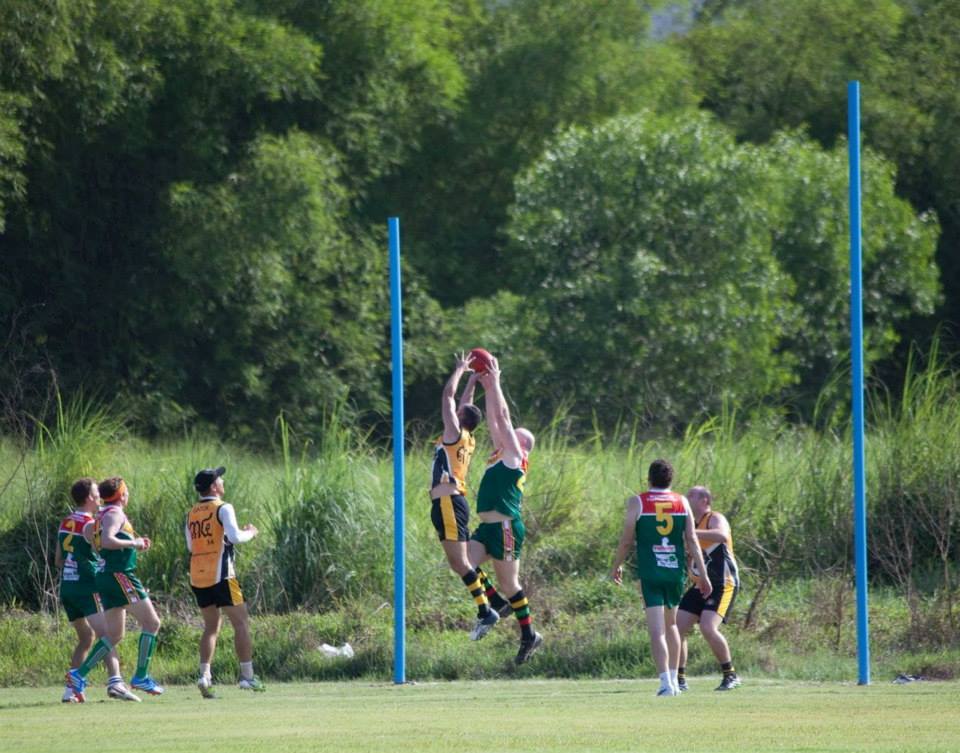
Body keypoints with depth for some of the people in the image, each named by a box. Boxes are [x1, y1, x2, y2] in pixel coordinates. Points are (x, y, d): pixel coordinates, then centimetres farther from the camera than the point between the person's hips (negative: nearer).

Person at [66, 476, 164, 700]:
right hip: (120, 575, -10)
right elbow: (107, 541, -26)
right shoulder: (115, 514, -9)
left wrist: (135, 544, 20)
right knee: (151, 623, -4)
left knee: (114, 634, 10)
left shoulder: (103, 515, 20)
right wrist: (134, 543, -15)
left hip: (106, 578, 10)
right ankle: (141, 677, -6)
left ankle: (79, 674, 1)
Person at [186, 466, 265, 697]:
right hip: (220, 575, -6)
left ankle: (204, 674, -1)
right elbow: (235, 537, -19)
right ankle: (247, 676, -3)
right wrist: (250, 532, 2)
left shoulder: (192, 514, 12)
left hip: (197, 577, 6)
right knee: (241, 623, 1)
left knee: (211, 626, 14)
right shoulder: (222, 509, -8)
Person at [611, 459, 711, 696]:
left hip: (649, 572, -3)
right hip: (676, 570, 3)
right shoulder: (682, 502, 6)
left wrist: (616, 567, 15)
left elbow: (626, 541, -1)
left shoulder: (637, 503, -2)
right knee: (671, 624, 21)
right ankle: (674, 680, 22)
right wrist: (703, 575, 3)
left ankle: (666, 682, -20)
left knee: (657, 630, -8)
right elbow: (692, 540, 0)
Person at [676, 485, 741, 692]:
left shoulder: (715, 519, -9)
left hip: (723, 584, -9)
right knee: (677, 627, 0)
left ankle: (731, 676, -11)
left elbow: (722, 536, -34)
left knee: (708, 628, -24)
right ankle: (679, 679, 9)